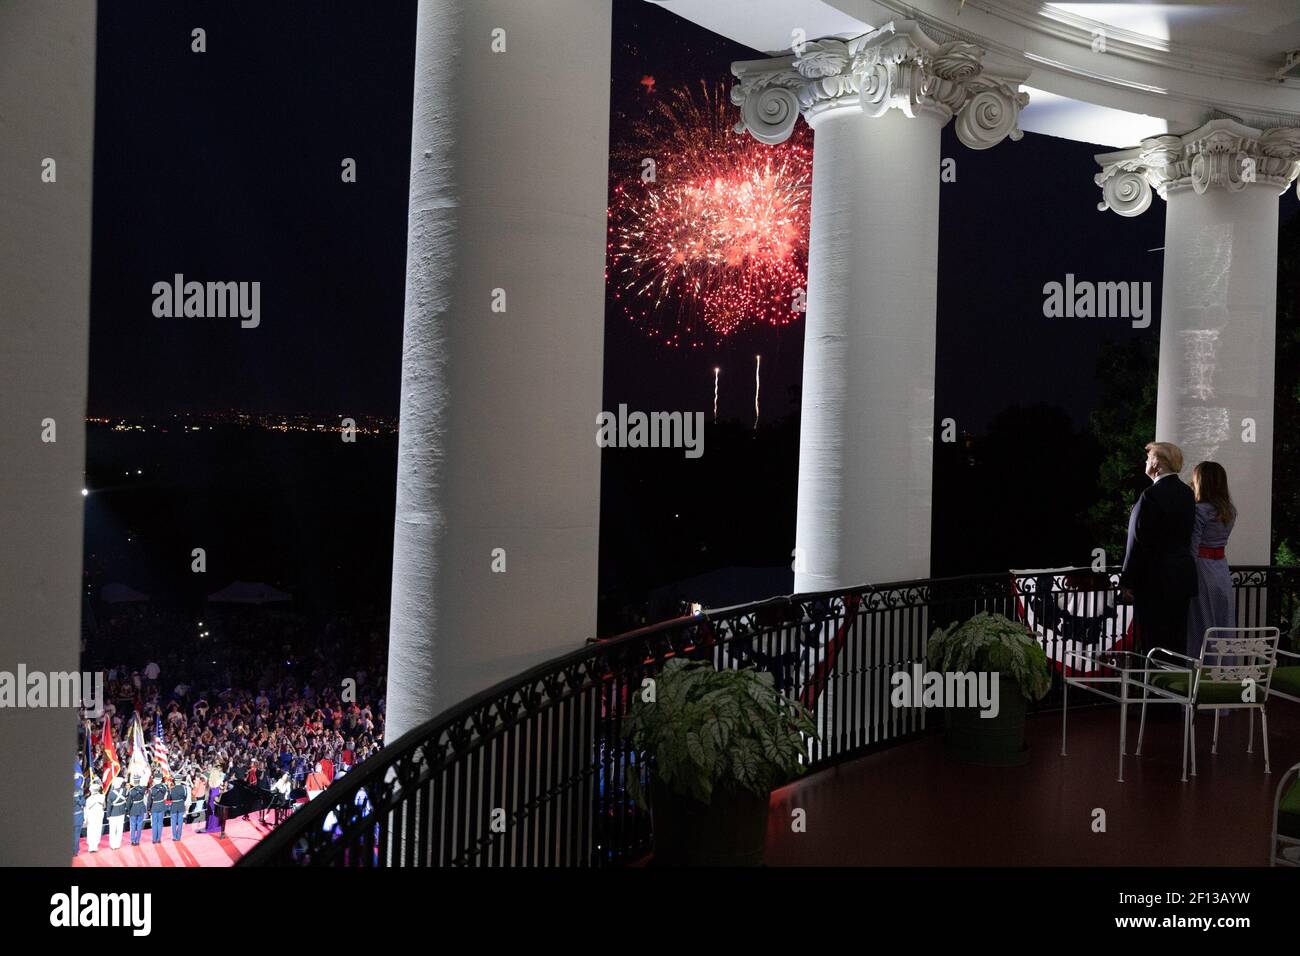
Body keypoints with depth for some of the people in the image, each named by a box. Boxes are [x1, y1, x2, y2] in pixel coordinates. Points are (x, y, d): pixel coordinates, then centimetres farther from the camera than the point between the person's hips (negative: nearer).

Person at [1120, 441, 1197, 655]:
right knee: (1177, 641, 13)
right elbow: (1186, 536, 15)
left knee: (1154, 641, -3)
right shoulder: (1187, 493, 9)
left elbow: (1138, 541, -15)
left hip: (1155, 580, -8)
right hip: (1183, 578, 8)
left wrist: (1128, 580, -10)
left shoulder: (1151, 496, -16)